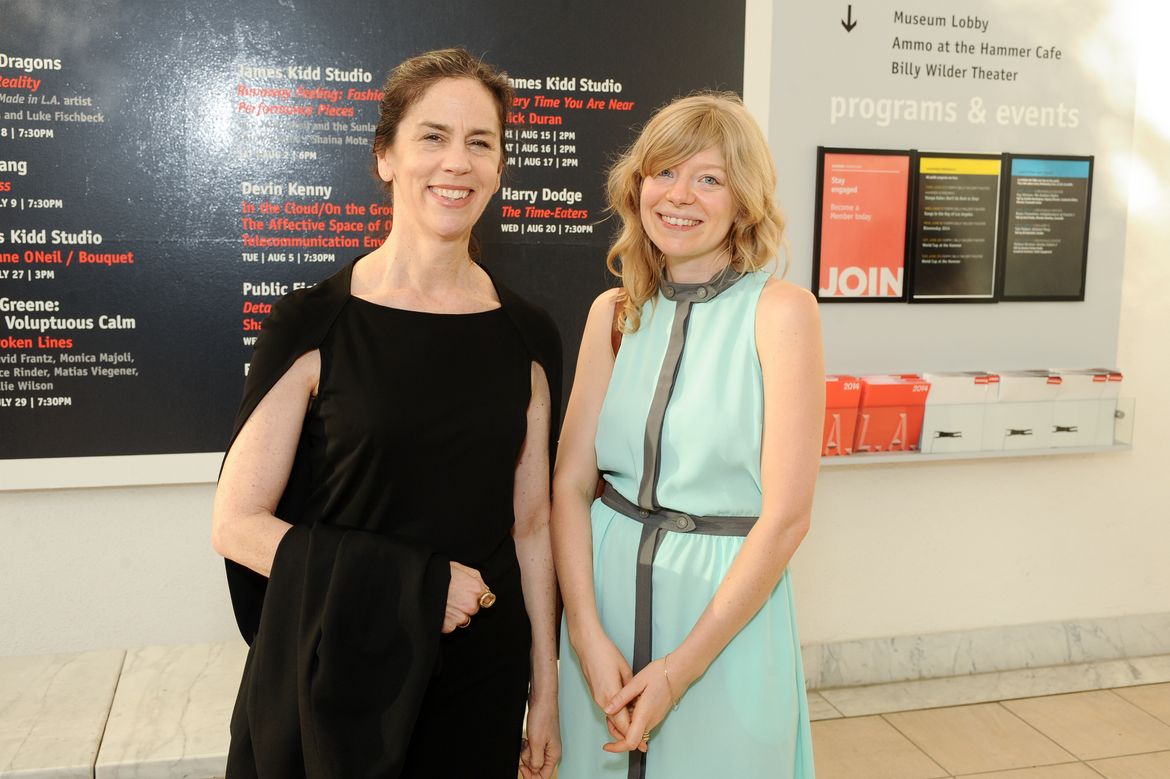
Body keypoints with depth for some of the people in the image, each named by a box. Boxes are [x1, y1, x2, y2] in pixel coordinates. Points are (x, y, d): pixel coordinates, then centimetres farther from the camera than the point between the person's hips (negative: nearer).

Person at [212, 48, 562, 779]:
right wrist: (417, 583, -15)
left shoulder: (527, 337, 0)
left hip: (482, 675, 3)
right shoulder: (313, 325, -10)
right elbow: (237, 524, -8)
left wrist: (546, 691, 6)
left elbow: (531, 525, 5)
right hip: (337, 673, -2)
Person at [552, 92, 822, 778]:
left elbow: (786, 516, -14)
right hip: (606, 585, 4)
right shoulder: (614, 313, 2)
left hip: (727, 605, -4)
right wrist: (589, 635, -14)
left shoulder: (781, 311, -12)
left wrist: (680, 669, -14)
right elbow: (570, 483, -2)